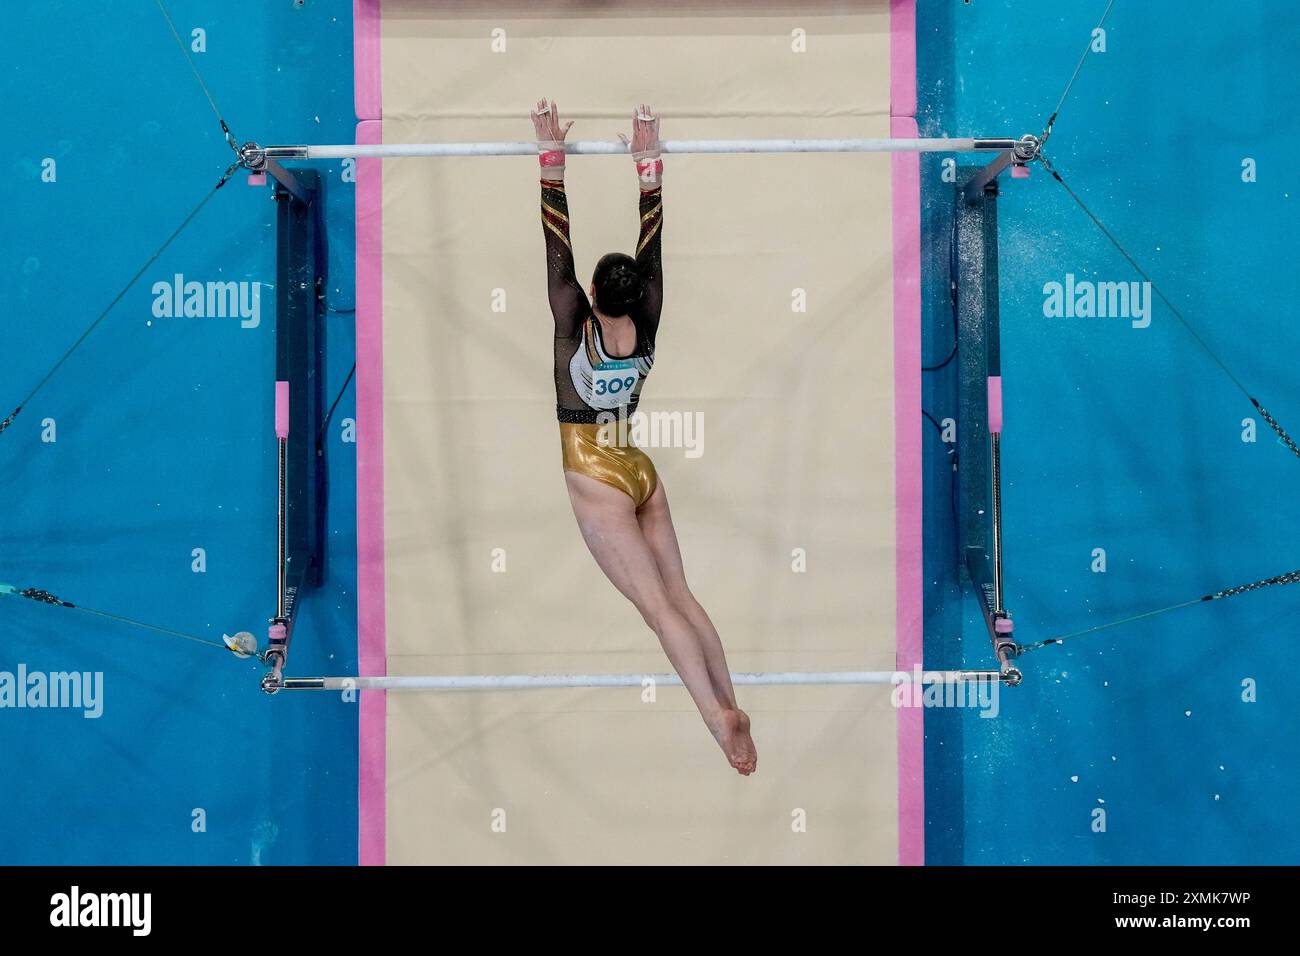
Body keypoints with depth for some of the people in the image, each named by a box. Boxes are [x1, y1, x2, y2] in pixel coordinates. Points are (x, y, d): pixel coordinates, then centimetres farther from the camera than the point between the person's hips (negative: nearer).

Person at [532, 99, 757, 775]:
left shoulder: (577, 330, -14)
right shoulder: (647, 329, -5)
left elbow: (558, 252, -16)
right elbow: (652, 248, 0)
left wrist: (552, 158, -14)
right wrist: (647, 163, 3)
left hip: (594, 477, -5)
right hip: (640, 469, 5)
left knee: (656, 605, -10)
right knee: (679, 593, 7)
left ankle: (717, 716, -19)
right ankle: (731, 705, 4)